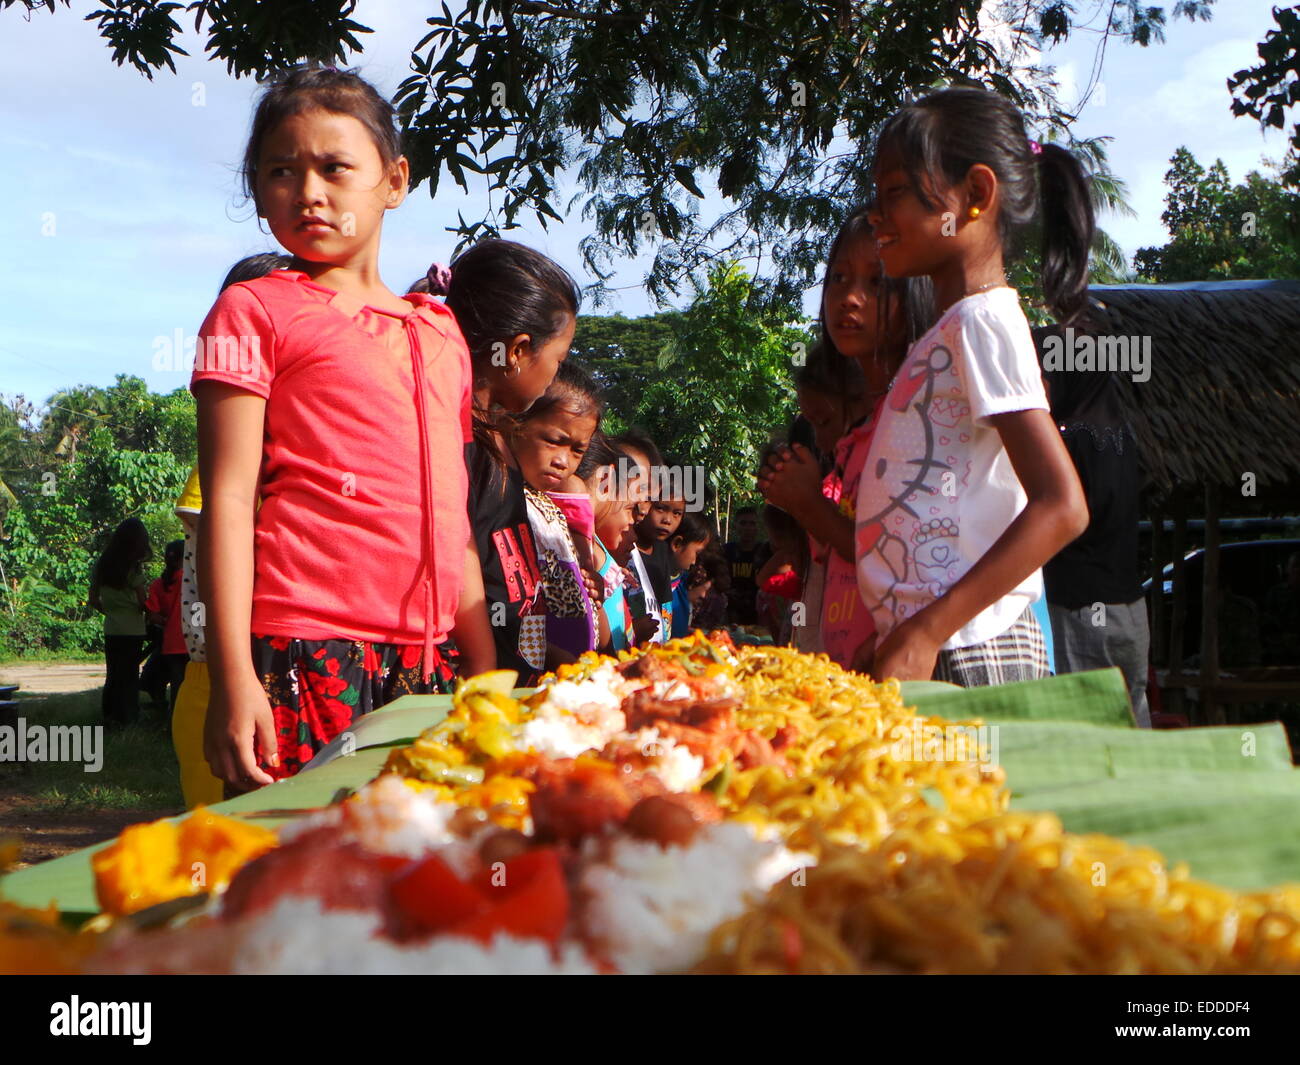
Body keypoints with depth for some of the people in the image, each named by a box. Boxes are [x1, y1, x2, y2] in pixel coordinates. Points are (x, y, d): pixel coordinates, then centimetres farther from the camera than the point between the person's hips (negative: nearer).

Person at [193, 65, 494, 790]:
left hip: (430, 662, 5)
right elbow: (229, 498, -5)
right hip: (306, 652, -5)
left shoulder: (441, 331, 18)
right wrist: (234, 678, -12)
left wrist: (484, 667, 14)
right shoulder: (254, 311, 3)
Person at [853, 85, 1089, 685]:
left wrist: (926, 633, -22)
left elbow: (1061, 507, -20)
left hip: (967, 655, -8)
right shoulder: (949, 330, 18)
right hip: (924, 656, 8)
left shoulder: (984, 320, -10)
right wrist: (894, 637, 13)